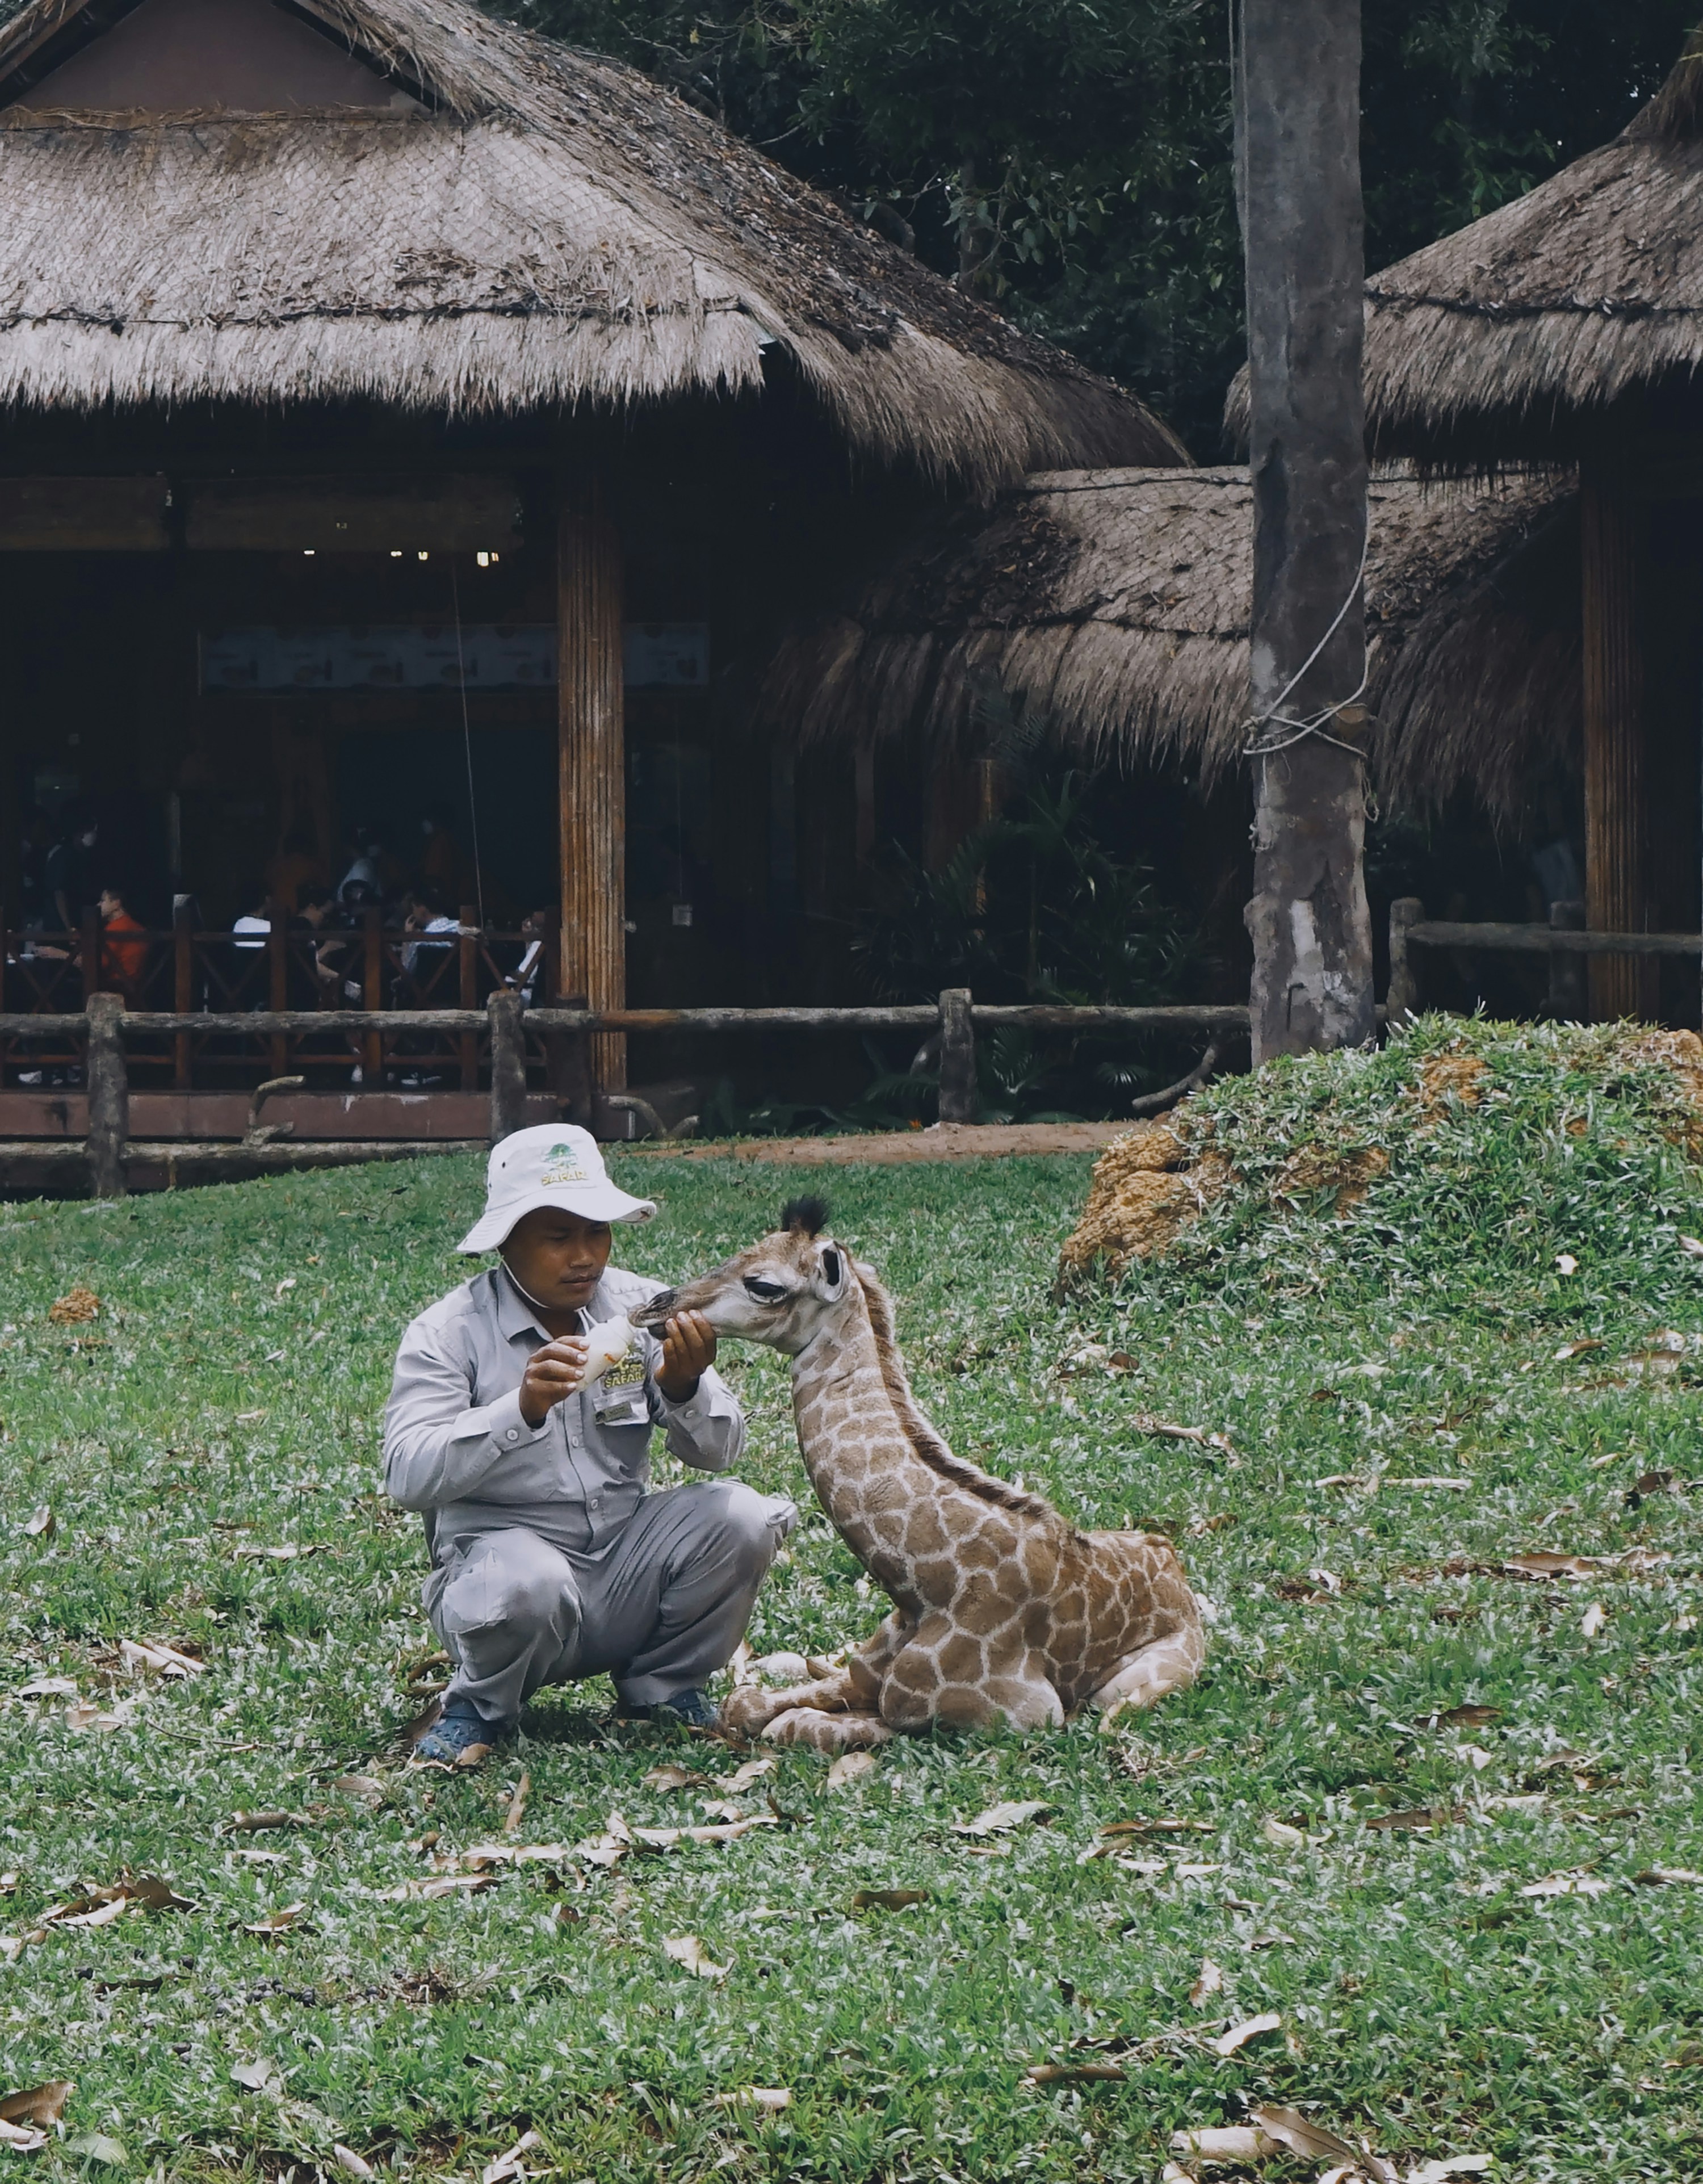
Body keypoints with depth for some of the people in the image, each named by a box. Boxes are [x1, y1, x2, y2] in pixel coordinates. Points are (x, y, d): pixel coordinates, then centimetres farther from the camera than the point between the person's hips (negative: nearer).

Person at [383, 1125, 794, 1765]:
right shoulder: (451, 1333, -8)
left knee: (738, 1517, -20)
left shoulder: (638, 1308, 4)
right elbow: (407, 1476, -22)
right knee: (527, 1585, -38)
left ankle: (660, 1683, 6)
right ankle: (481, 1706, -3)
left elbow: (719, 1453, 0)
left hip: (626, 1568, 5)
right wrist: (521, 1410, -36)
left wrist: (685, 1387, -23)